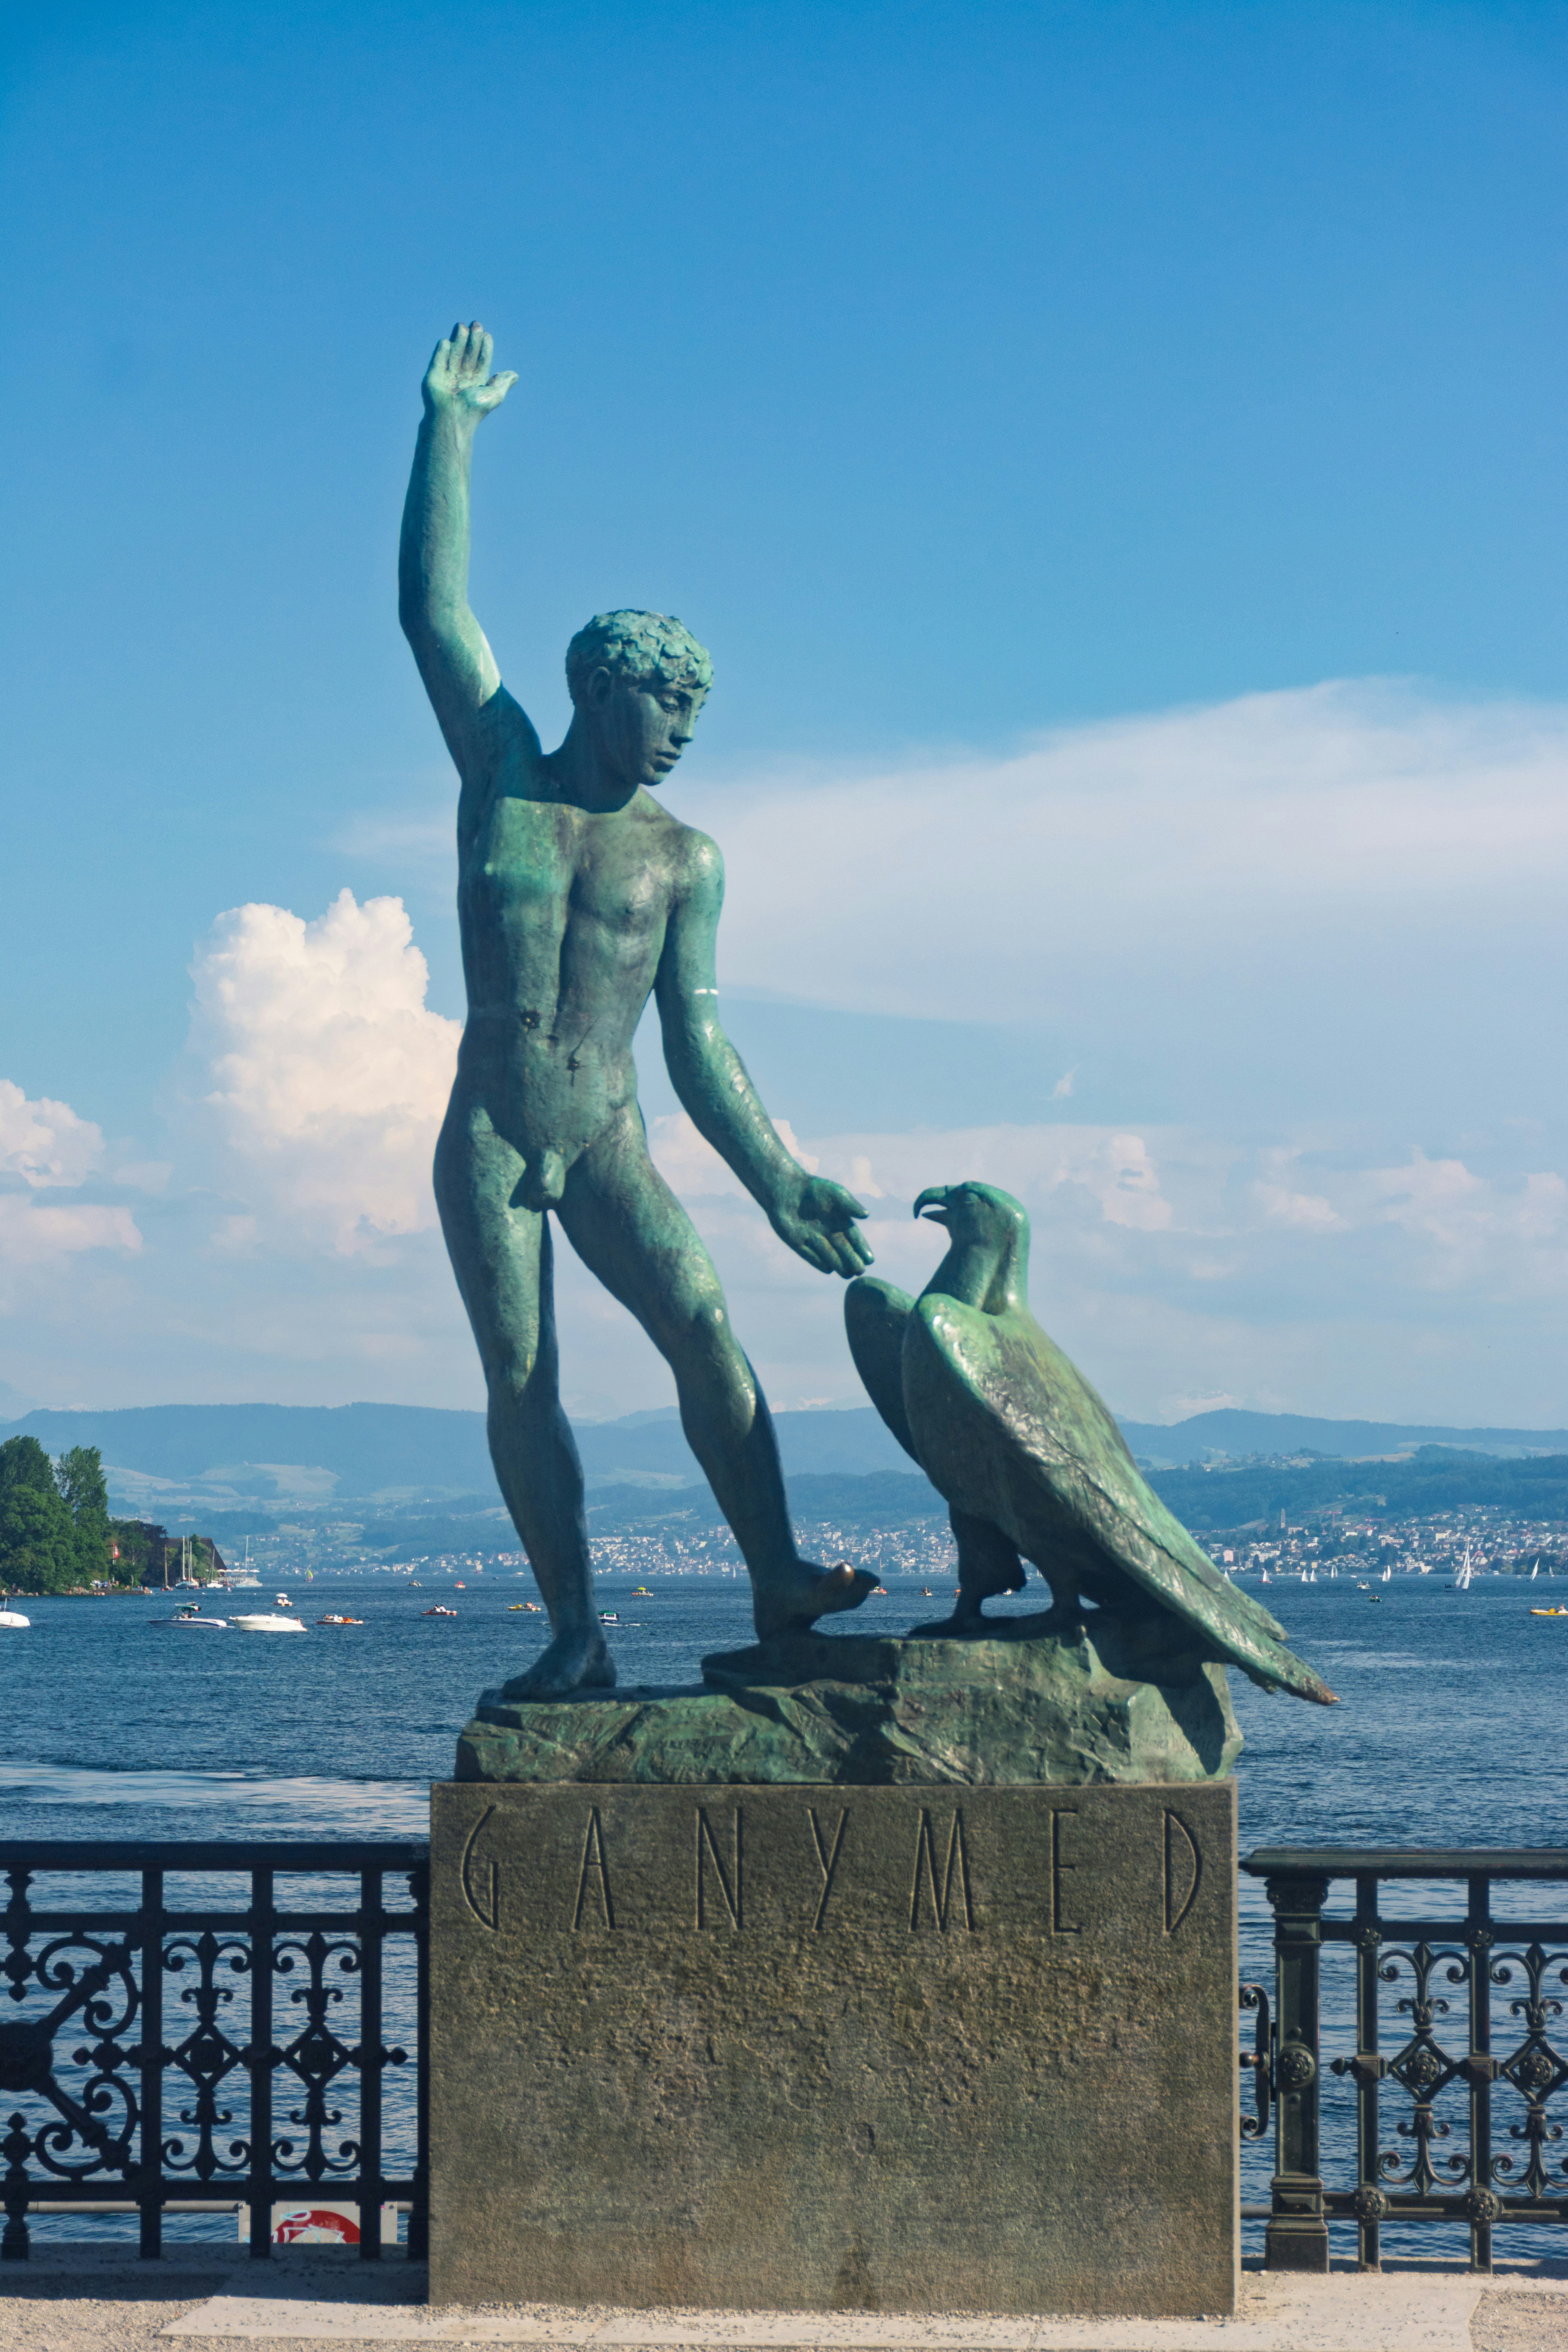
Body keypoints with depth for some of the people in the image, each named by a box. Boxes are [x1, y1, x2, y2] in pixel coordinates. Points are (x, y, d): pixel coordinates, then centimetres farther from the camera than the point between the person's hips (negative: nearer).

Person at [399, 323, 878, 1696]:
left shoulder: (686, 859, 8)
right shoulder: (502, 775, 7)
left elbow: (698, 1045, 7)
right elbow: (434, 612, 1)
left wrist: (779, 1183, 0)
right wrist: (450, 430, 1)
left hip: (607, 1143, 1)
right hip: (487, 1137, 0)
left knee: (702, 1325, -20)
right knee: (520, 1376, -8)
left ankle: (776, 1580, -22)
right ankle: (576, 1634, -9)